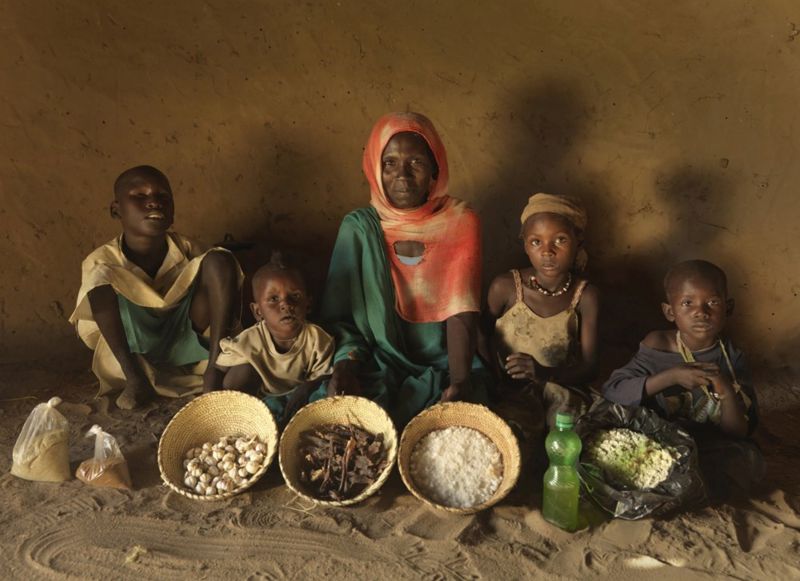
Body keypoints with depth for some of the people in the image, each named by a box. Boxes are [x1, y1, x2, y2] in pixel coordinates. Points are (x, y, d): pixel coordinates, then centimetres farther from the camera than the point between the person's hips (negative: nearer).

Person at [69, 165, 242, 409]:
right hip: (136, 352, -1)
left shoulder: (186, 250, -8)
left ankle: (213, 371, -25)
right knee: (102, 277, -24)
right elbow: (88, 330, -7)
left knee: (220, 259, -19)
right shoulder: (101, 262, -10)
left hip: (186, 346, 1)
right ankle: (135, 379, -25)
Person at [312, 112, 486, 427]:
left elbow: (461, 311, -13)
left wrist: (460, 381, -27)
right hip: (376, 364, 0)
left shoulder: (460, 223, -4)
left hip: (444, 363, 1)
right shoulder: (359, 228, -2)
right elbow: (339, 314, -1)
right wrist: (345, 364, -20)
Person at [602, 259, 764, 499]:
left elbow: (739, 432, -6)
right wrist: (670, 376, -26)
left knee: (751, 459, -27)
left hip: (712, 452, 2)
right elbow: (611, 391, -19)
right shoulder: (657, 346, -9)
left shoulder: (731, 358, -4)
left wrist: (727, 390, -25)